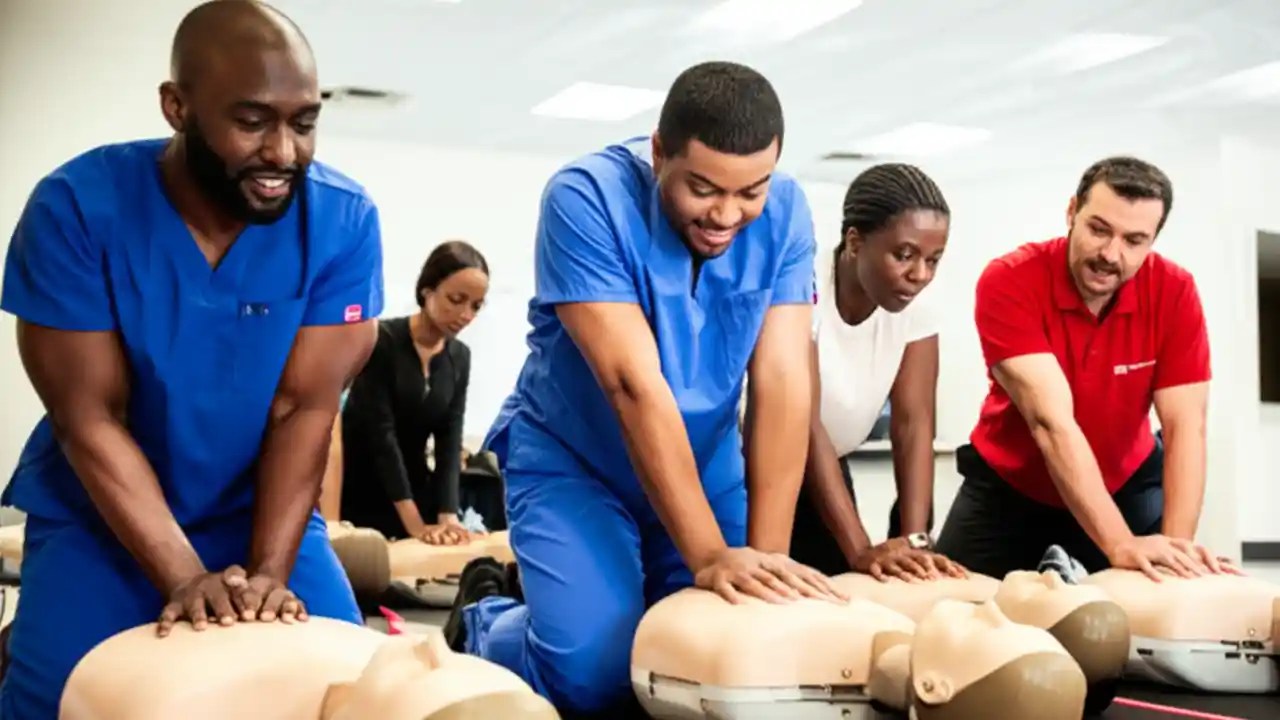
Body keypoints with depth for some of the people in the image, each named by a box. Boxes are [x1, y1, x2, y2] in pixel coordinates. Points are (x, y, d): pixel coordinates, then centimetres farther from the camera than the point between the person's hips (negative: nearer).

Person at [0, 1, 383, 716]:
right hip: (97, 508, -1)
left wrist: (269, 572, -25)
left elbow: (306, 409, -16)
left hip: (262, 508, 2)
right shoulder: (77, 206, -20)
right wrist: (184, 579, -27)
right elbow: (89, 419, -19)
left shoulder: (344, 219, -17)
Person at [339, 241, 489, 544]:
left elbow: (450, 441, -4)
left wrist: (448, 516, -20)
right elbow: (380, 433, -21)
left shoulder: (460, 358, 2)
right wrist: (415, 525, -26)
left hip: (413, 491, 5)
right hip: (356, 494, -5)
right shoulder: (381, 341, -15)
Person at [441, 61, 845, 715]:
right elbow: (634, 385, -30)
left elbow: (782, 384, -17)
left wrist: (767, 552, -26)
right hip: (572, 463, -4)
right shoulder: (586, 198, -24)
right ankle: (483, 623, 14)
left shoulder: (785, 213, -12)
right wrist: (709, 555, -33)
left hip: (708, 466, 5)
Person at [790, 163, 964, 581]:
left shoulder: (915, 310, -10)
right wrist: (860, 550, -36)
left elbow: (913, 423, -14)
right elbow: (804, 426, -31)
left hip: (829, 476, 5)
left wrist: (916, 540, -26)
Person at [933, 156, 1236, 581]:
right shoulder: (1010, 282, -27)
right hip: (1009, 489, -1)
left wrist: (1175, 545, -35)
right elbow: (1052, 421, -35)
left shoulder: (1174, 292, -18)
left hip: (1126, 489, 2)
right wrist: (1120, 545, -43)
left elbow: (1184, 426, -20)